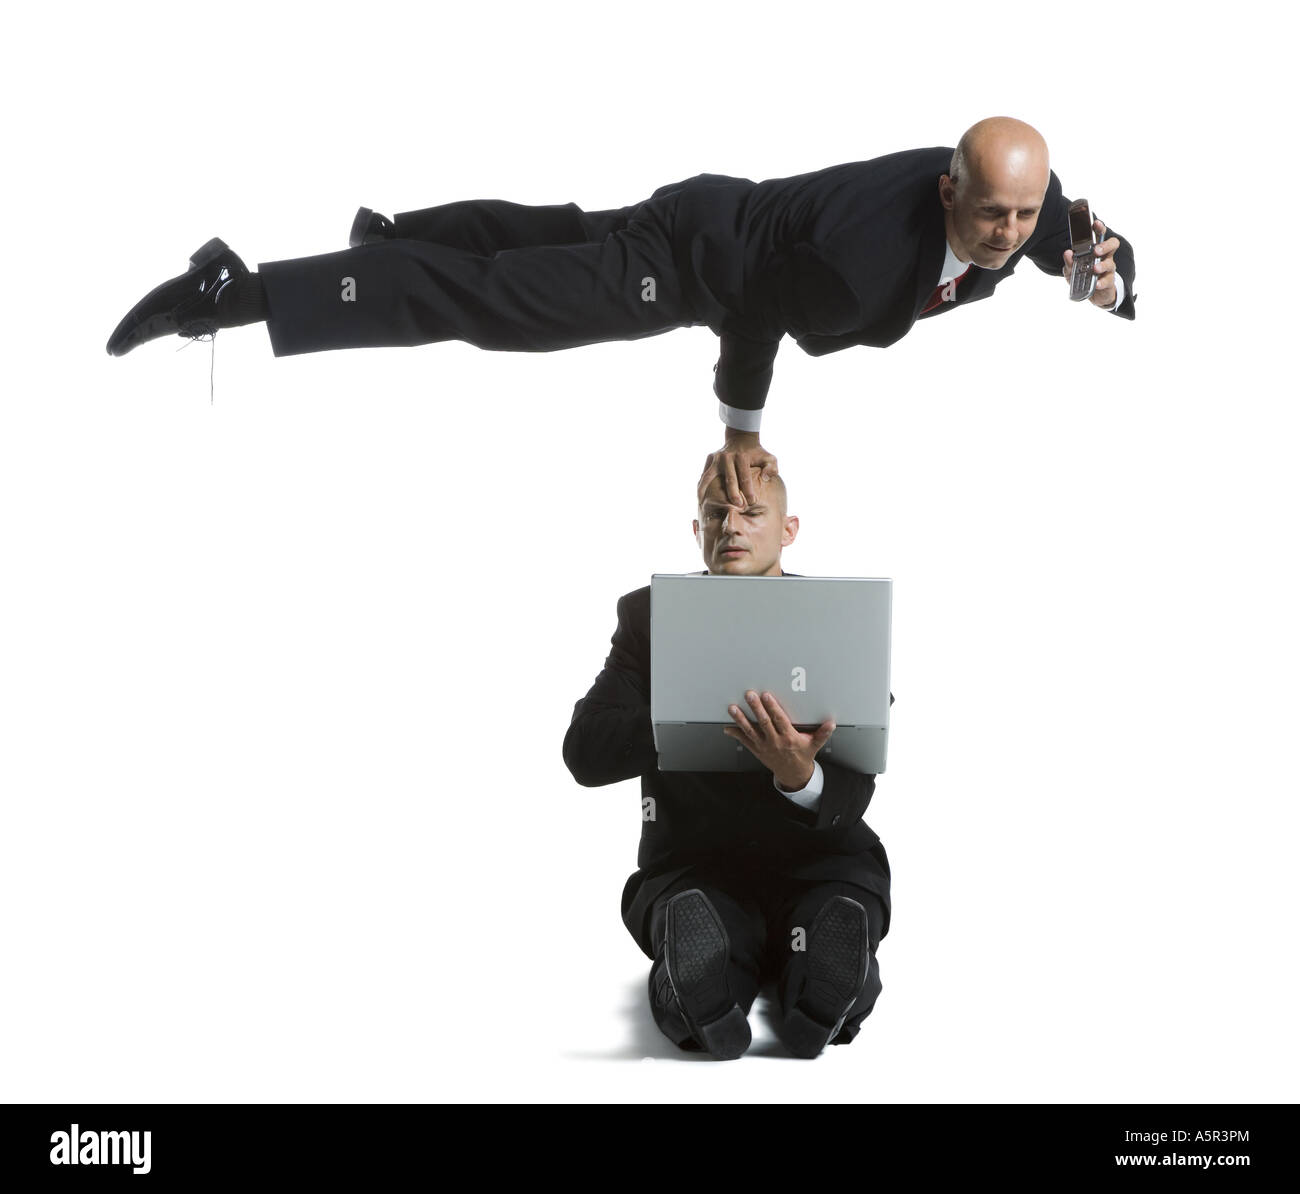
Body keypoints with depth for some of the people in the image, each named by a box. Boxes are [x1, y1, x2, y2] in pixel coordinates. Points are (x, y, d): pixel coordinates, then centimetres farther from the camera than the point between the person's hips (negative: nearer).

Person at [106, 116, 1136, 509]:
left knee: (553, 235, 27)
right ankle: (232, 291, -5)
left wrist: (1110, 279, -18)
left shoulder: (1031, 196, -17)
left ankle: (396, 230, 51)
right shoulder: (863, 253, -41)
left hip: (739, 220, 8)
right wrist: (741, 431, -11)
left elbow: (1098, 245, 5)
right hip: (690, 260, -8)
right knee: (492, 296, -8)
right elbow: (756, 317, -25)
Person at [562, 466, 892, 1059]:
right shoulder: (651, 615, 4)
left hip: (816, 855, 1)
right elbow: (585, 752, -8)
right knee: (691, 930, -36)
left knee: (843, 924, -33)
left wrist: (800, 777, -31)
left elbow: (853, 791, -6)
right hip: (694, 862, -1)